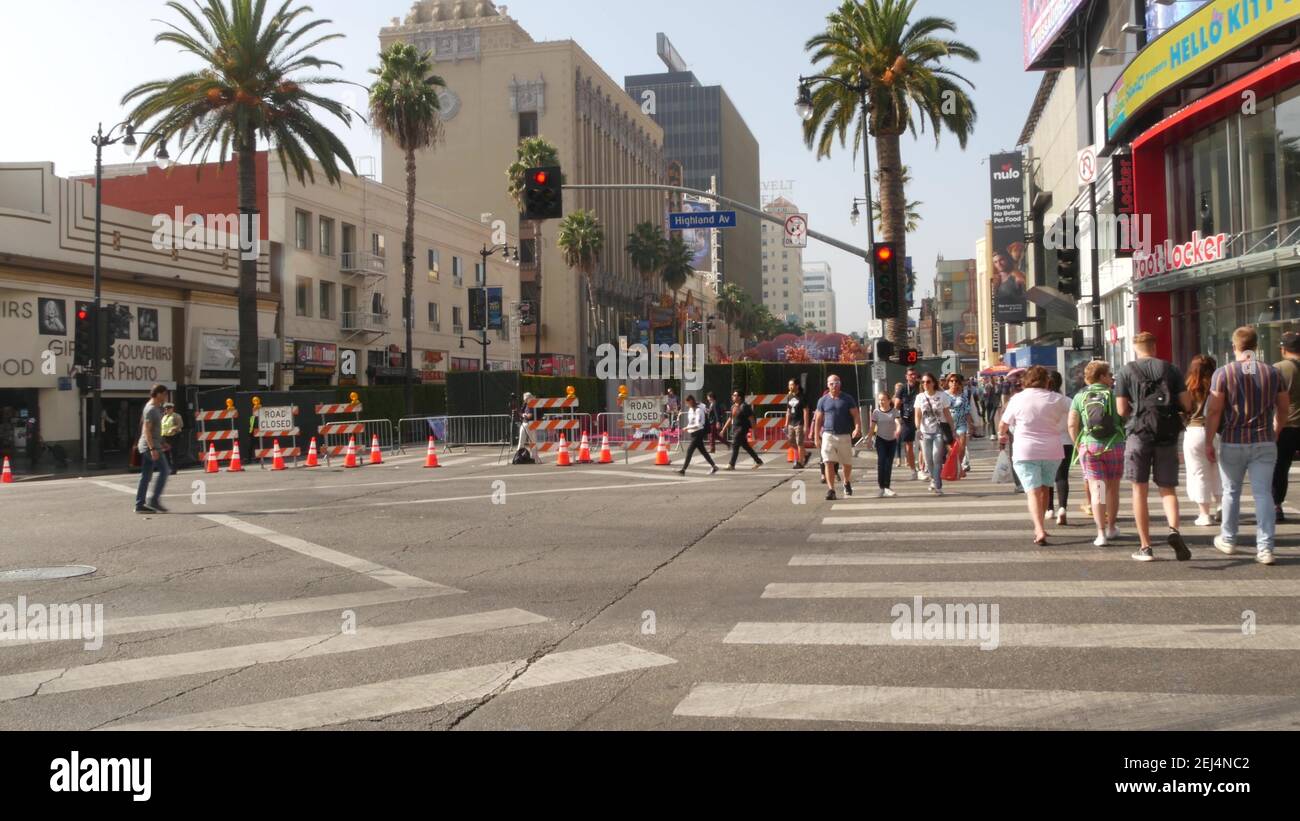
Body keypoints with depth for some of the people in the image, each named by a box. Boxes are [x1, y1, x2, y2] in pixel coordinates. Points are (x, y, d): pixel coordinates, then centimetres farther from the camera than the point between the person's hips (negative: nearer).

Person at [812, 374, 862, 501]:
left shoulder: (848, 399, 3)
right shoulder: (823, 400, 7)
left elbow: (856, 415, -2)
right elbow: (818, 418, 11)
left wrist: (857, 428, -19)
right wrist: (816, 435, 7)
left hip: (845, 436, 0)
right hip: (828, 435, 0)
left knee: (847, 463, 10)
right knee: (829, 462, -11)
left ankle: (847, 482, 38)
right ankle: (830, 489, -11)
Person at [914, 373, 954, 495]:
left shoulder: (942, 396, -3)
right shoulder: (920, 397, 4)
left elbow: (947, 414, 0)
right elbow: (917, 415, 2)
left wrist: (952, 430, -3)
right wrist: (918, 429, -13)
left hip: (939, 431, -3)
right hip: (925, 432, 3)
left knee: (937, 458, -11)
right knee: (928, 460, 6)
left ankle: (937, 486, -6)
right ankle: (934, 480, 29)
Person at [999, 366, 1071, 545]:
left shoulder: (1017, 399, -1)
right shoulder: (1056, 399, 1)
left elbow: (1003, 425, 9)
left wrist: (1001, 436, 29)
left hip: (1025, 451, -2)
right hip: (1052, 451, 2)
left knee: (1033, 491, -7)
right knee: (1044, 488, 18)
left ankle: (1039, 530, -23)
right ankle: (1039, 527, 28)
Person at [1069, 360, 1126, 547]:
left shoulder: (1080, 396, 3)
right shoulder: (1113, 394, -2)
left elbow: (1072, 424, -1)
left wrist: (1078, 445, 8)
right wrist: (1125, 441, 8)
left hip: (1088, 446, 1)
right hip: (1114, 445, -1)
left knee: (1095, 489, 0)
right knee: (1112, 487, 15)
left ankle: (1101, 533, -8)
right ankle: (1111, 528, 30)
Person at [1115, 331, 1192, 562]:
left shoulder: (1126, 372, 1)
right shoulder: (1170, 370, 6)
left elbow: (1122, 410, -3)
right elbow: (1187, 405, 2)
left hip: (1139, 433, -2)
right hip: (1167, 435, 2)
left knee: (1140, 490, 5)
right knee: (1168, 488, 11)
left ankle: (1146, 547, 5)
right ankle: (1174, 529, -15)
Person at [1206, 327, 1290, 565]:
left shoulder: (1223, 373, -7)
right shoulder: (1274, 373, 3)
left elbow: (1214, 411, -10)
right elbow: (1284, 410, 10)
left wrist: (1209, 442, -3)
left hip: (1233, 443, -2)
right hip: (1265, 443, 2)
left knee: (1231, 492, 13)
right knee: (1263, 493, 1)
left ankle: (1228, 540, 25)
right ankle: (1265, 547, -4)